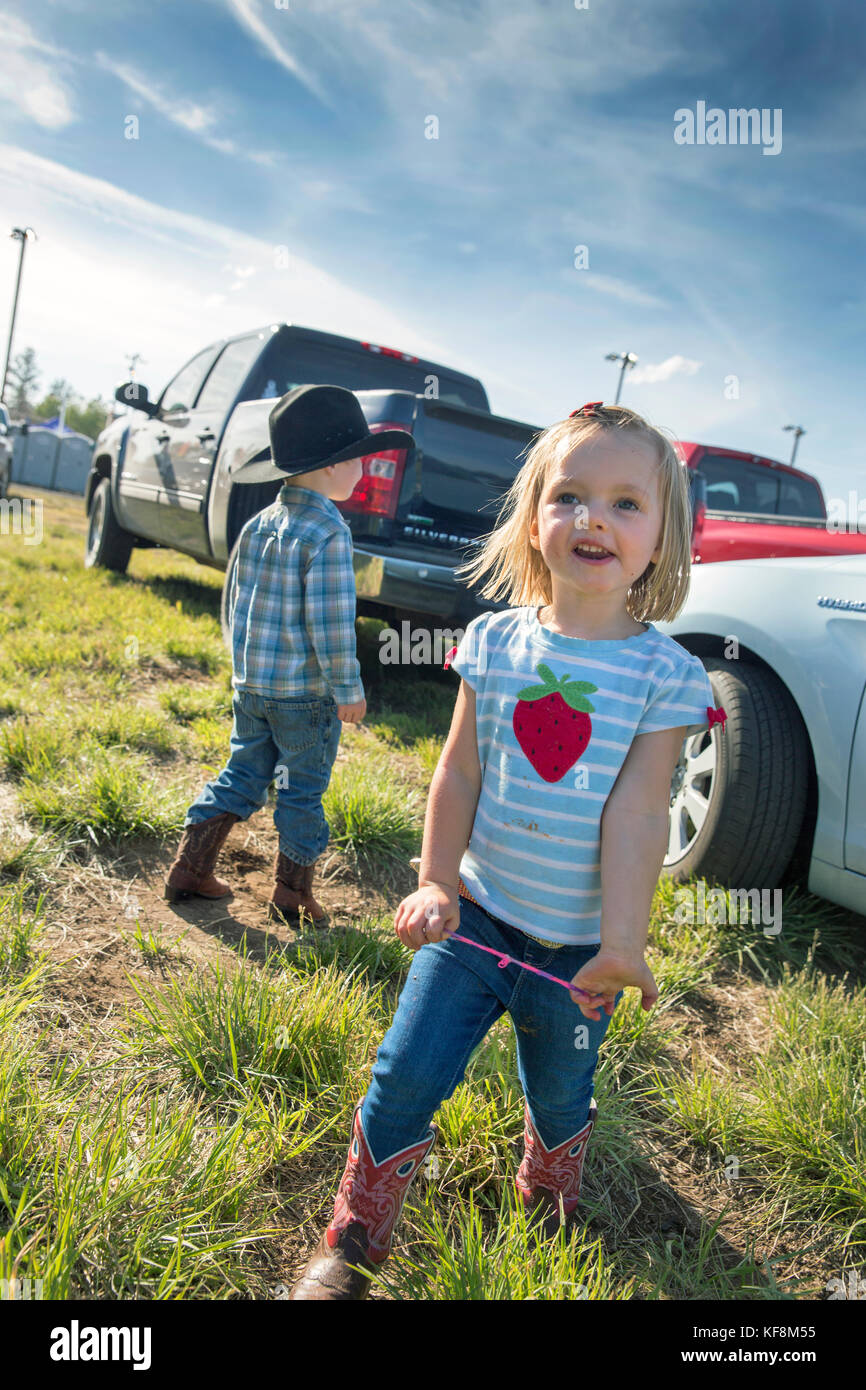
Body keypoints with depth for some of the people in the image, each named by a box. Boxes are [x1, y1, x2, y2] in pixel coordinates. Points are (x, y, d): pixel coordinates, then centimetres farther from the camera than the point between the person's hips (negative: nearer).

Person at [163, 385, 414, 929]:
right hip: (305, 692, -7)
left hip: (250, 683, 7)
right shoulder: (329, 534, -17)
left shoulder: (258, 525, 6)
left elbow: (237, 602, 13)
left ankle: (190, 868, 23)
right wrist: (349, 689, -10)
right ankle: (293, 894, 19)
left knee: (243, 774, 18)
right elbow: (331, 622, -19)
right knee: (303, 790, 8)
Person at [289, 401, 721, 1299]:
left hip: (576, 946, 0)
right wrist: (437, 882, -7)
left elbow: (638, 812, -14)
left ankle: (548, 1194, 55)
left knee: (559, 1097, 20)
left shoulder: (665, 671, -11)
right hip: (476, 917, 1)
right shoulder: (494, 641, -6)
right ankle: (352, 1242, 29)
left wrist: (623, 942, -16)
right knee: (405, 1076, 4)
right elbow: (459, 771, -3)